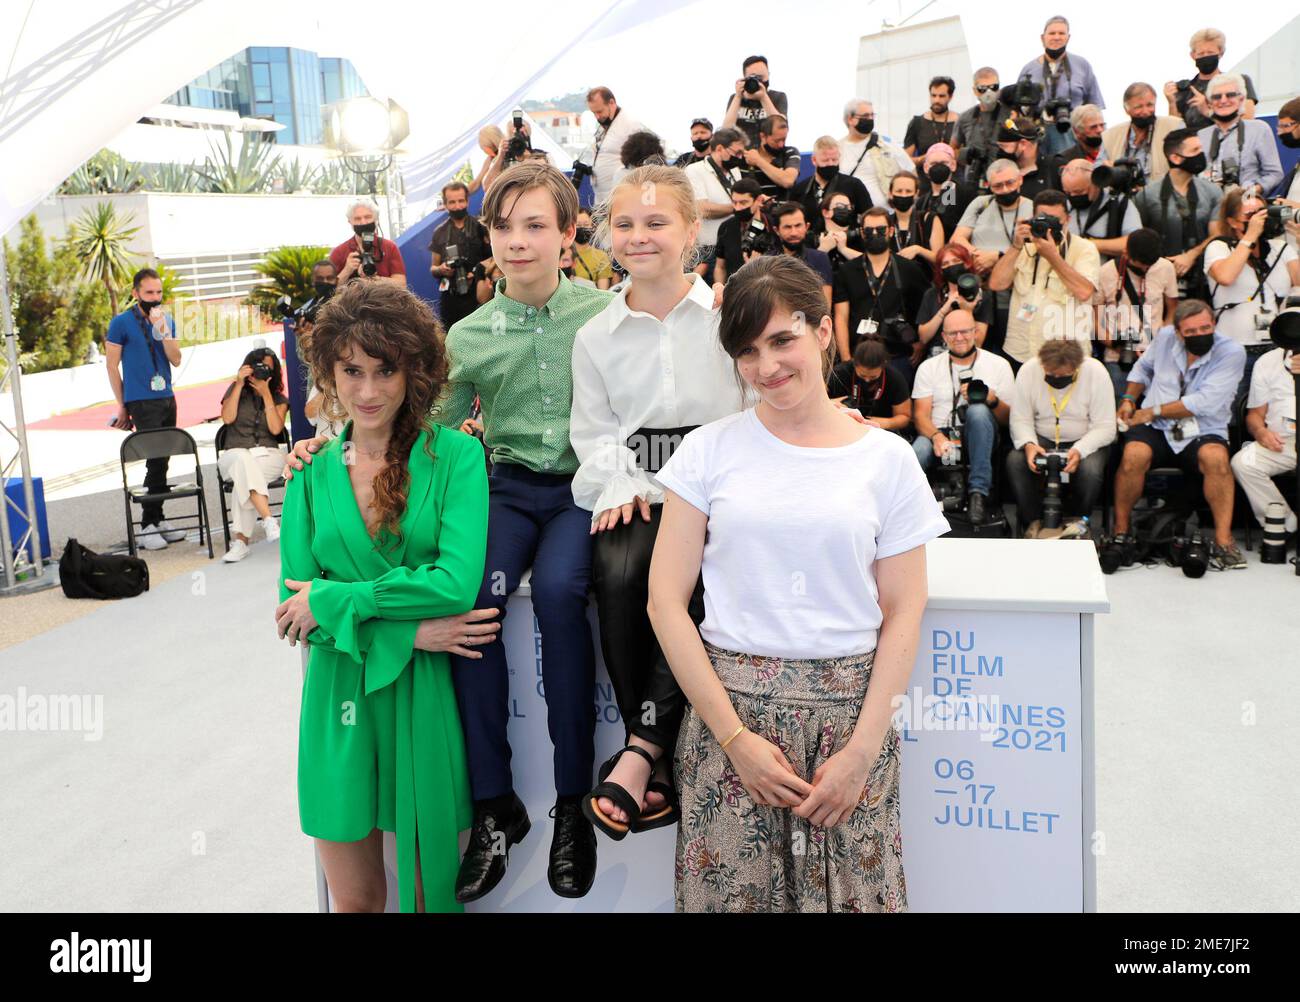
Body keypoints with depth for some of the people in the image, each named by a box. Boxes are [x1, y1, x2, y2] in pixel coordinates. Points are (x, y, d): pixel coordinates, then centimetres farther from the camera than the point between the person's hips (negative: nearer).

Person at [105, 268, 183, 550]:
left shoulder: (167, 320, 10)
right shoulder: (121, 322, -6)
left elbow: (176, 360, 3)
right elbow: (112, 365, -3)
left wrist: (164, 331, -13)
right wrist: (122, 406, -2)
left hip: (167, 398, 6)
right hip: (141, 401, -6)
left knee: (161, 461, 8)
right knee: (156, 460, -10)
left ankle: (156, 519, 17)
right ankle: (147, 526, -3)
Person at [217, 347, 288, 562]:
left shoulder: (279, 399, 14)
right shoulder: (236, 390, 15)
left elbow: (276, 428, -5)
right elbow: (227, 418, -4)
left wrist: (266, 394, -6)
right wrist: (239, 384, -4)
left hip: (268, 456, 0)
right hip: (234, 454, 0)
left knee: (243, 479, -36)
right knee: (243, 460, -39)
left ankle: (241, 540, -39)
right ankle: (268, 520, -52)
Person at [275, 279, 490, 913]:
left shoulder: (455, 456, -6)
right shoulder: (312, 473, 5)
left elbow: (458, 582, -19)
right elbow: (297, 607, -1)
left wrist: (332, 600, -13)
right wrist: (407, 631, -14)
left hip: (430, 701, -3)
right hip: (341, 700, 3)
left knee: (433, 889, 10)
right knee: (354, 899, 15)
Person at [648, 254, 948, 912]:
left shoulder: (886, 459, 3)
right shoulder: (709, 450, 1)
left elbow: (903, 613, 2)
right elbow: (667, 600, -3)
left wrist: (863, 749, -7)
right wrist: (736, 737, -8)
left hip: (849, 709, 1)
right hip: (728, 703, 0)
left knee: (852, 893, 5)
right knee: (726, 894, 5)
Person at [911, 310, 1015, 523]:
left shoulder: (998, 365, 9)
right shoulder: (928, 367, 12)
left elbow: (1010, 420, 7)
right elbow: (920, 415, 3)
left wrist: (992, 401, -16)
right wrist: (937, 437, -19)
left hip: (977, 440, 1)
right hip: (938, 433, -1)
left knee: (978, 410, -35)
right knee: (914, 455, -36)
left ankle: (978, 492, -32)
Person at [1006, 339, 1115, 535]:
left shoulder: (1096, 373, -15)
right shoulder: (1028, 371, -10)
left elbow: (1105, 427, -14)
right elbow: (1020, 419, -6)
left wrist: (1079, 451, -32)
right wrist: (1028, 444, -28)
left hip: (1085, 441, -1)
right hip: (1041, 439, 2)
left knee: (1090, 470, -33)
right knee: (1014, 461, -28)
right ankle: (1032, 522, -10)